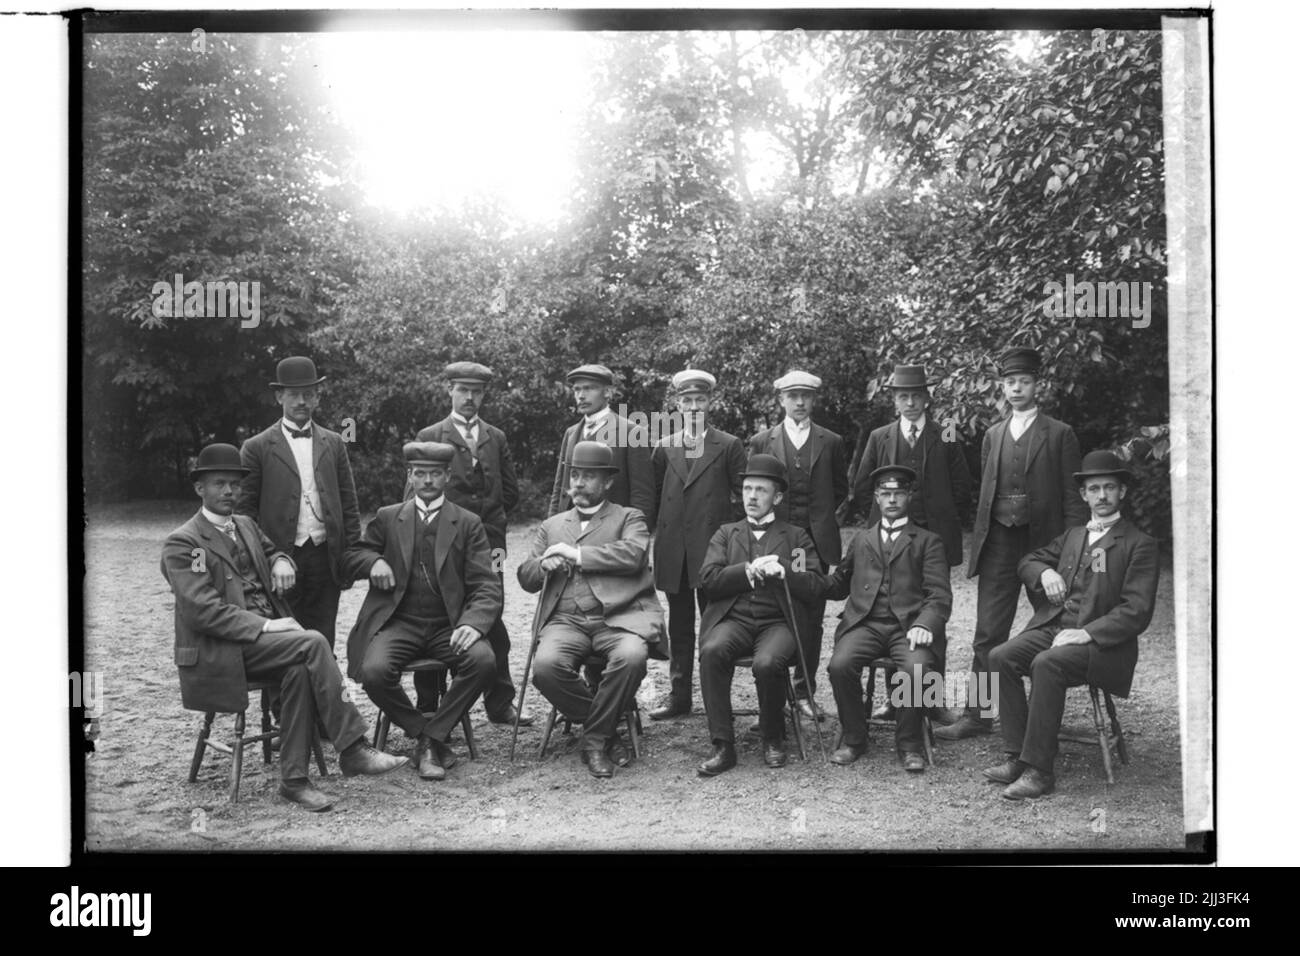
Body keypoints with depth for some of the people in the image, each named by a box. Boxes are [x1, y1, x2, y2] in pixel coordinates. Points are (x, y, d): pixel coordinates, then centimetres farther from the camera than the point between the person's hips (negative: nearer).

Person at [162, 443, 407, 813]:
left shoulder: (246, 525, 19)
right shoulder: (182, 543, -5)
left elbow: (272, 552, 33)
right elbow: (203, 610, -15)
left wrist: (281, 561, 5)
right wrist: (264, 626, -23)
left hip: (264, 636, 7)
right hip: (221, 651, -6)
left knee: (300, 669, -27)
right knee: (312, 643, -28)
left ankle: (293, 779, -21)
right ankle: (352, 749, -25)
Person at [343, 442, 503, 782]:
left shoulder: (468, 524, 8)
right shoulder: (387, 518, 14)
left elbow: (486, 588, 1)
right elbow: (353, 556, 23)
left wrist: (473, 623, -20)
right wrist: (374, 562, -3)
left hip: (448, 626, 0)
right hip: (398, 623, 1)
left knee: (483, 662, -30)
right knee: (374, 671, -30)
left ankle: (432, 735, -10)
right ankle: (423, 734, -4)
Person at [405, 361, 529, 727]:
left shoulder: (496, 438, 15)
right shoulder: (429, 437, 5)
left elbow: (510, 492, 17)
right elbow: (414, 495, 2)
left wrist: (489, 523, 9)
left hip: (487, 544, 2)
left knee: (493, 625, 3)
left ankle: (500, 705, 10)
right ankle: (428, 710, 9)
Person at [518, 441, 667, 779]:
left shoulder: (629, 518, 15)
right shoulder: (552, 526, 26)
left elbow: (633, 555, -7)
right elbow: (526, 579, 18)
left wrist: (577, 555, -8)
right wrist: (544, 564, -5)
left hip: (619, 616, -2)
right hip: (567, 621, 3)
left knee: (631, 657, -35)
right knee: (545, 665, -30)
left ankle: (595, 739, -11)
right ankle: (607, 731, -5)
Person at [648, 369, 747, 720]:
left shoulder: (729, 446, 3)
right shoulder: (664, 447, 11)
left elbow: (742, 497, 3)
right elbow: (653, 495, 14)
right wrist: (657, 531, 7)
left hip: (713, 546, -3)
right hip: (673, 549, 3)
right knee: (679, 625, 9)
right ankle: (679, 695, 16)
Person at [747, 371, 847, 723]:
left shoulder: (831, 442, 9)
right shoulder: (761, 442, 7)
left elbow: (841, 488, 17)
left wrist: (820, 514, 8)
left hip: (818, 539, 1)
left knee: (811, 618, 3)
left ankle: (805, 691, 11)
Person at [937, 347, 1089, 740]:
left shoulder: (1060, 435, 1)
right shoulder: (993, 435, 14)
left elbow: (1072, 497, -2)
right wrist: (980, 539, 6)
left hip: (1044, 542, -3)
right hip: (998, 543, 3)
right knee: (988, 633, 2)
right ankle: (977, 713, 7)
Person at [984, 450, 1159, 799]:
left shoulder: (1140, 545, 1)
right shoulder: (1072, 535, 22)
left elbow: (1136, 611, -8)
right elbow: (1028, 560, 28)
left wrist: (1087, 633, -19)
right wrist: (1044, 572, 3)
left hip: (1101, 642, -6)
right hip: (1051, 627, 6)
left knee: (1047, 664, -34)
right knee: (1000, 656, -21)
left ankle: (1038, 768, -29)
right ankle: (1017, 755, -17)